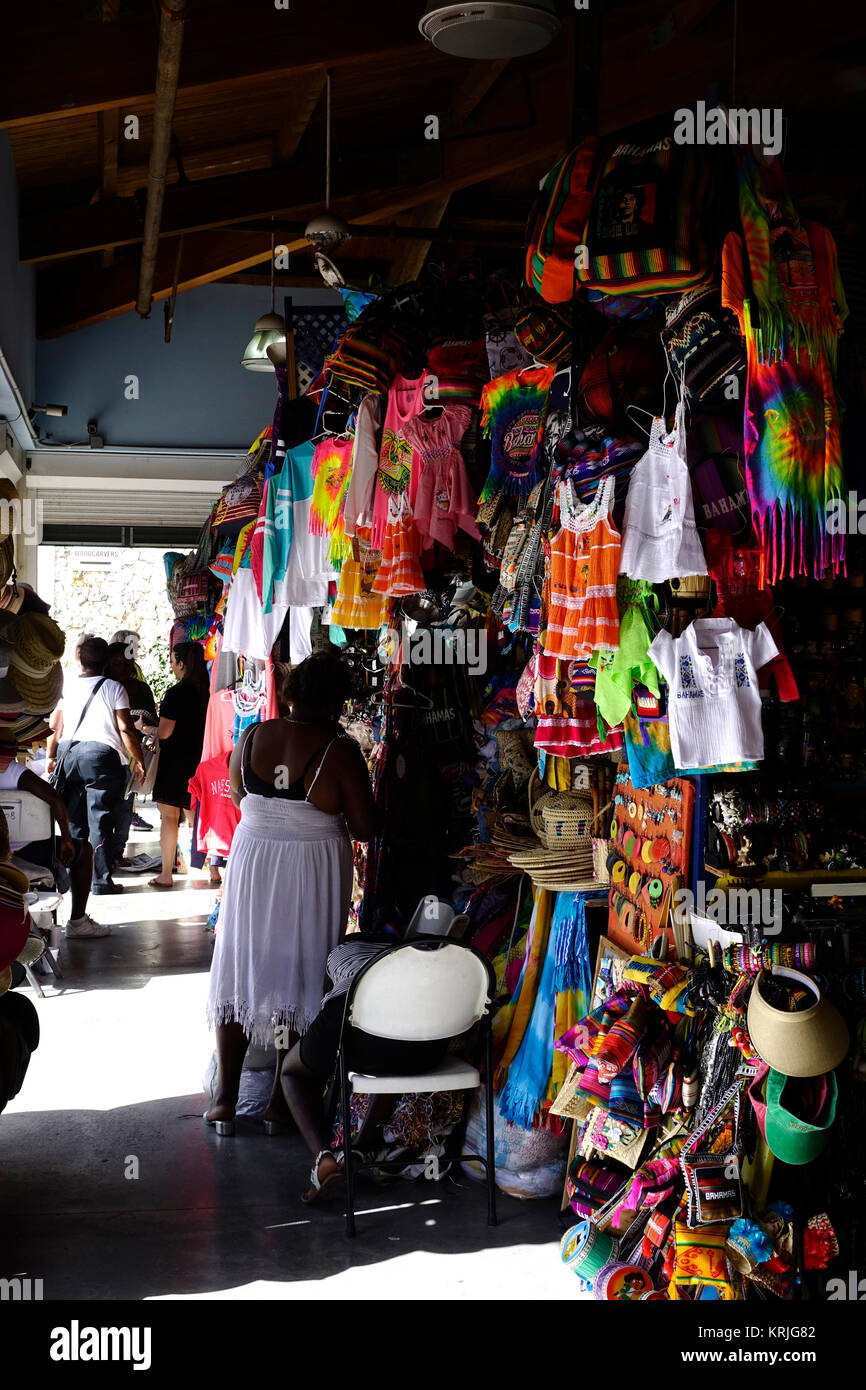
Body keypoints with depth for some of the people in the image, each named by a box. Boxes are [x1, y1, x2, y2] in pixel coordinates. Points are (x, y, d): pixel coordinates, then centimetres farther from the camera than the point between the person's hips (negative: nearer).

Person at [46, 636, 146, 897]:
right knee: (101, 821, -1)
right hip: (102, 755, -3)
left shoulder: (66, 686, 9)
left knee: (73, 819, 11)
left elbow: (54, 727, 12)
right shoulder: (113, 688, -1)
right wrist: (138, 761, 1)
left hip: (68, 754, 4)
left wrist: (51, 757, 24)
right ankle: (102, 881, 0)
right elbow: (126, 730, -5)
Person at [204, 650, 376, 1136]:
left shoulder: (252, 737, -4)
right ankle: (282, 1100, 17)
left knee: (241, 971, 14)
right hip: (313, 872, -3)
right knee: (300, 977, 10)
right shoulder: (339, 750, -16)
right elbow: (364, 828, -13)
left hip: (252, 863, 3)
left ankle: (225, 1096, 16)